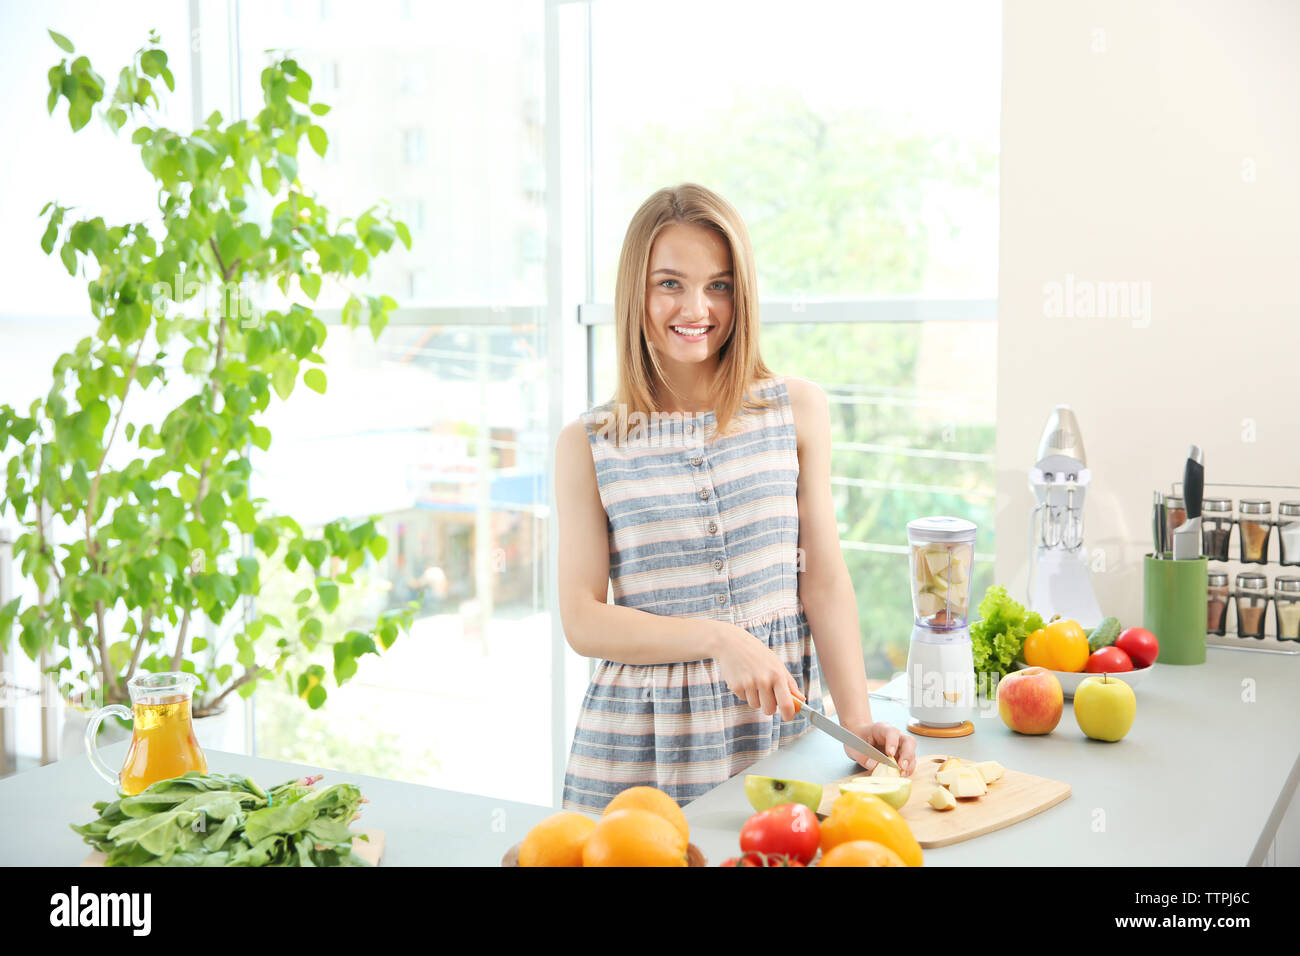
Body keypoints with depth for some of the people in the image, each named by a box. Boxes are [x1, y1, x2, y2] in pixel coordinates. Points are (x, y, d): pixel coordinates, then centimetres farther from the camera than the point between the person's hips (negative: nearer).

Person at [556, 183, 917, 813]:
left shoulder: (798, 410, 3)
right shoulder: (588, 445, 0)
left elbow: (825, 582, 1)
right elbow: (583, 621, -5)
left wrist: (857, 721, -10)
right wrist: (719, 639, -17)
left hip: (780, 731, 1)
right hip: (643, 747, -1)